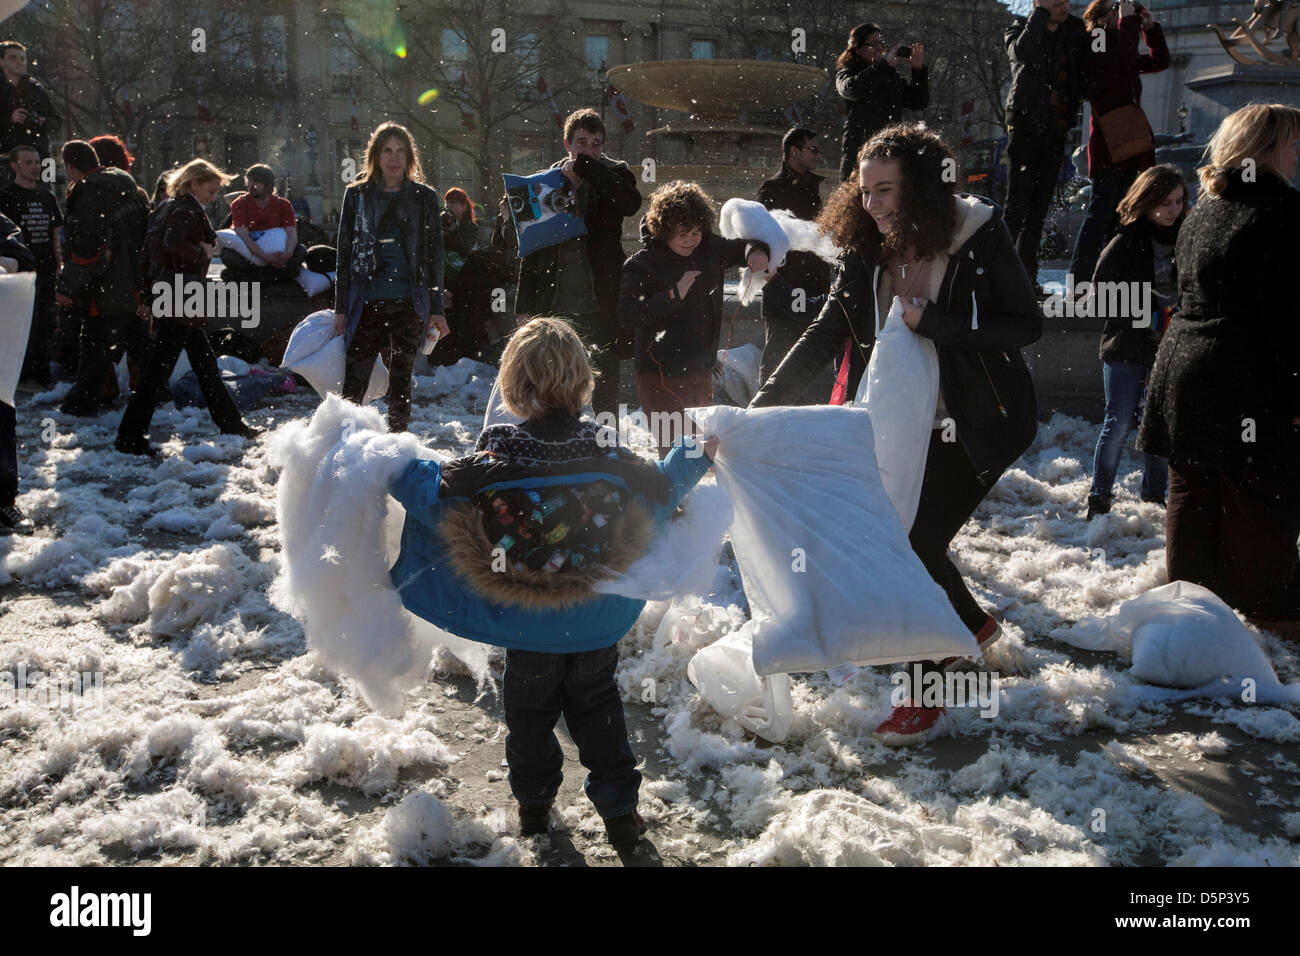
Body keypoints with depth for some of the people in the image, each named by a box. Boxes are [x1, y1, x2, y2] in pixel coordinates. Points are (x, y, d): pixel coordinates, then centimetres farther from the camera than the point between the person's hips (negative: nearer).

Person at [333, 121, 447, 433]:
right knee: (353, 384, -5)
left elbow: (434, 255, 8)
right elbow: (344, 253, 9)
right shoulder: (357, 195, 8)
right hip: (366, 302, 0)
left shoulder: (424, 197, 8)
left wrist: (436, 309, 4)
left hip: (409, 302, 0)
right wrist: (341, 308, 4)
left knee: (401, 383, 8)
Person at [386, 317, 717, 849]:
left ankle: (533, 803, 35)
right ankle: (619, 811, 23)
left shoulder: (495, 461, -20)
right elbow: (658, 494, -3)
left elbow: (438, 493, -12)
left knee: (529, 711, 21)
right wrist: (698, 456, 14)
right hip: (597, 627, 1)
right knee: (598, 709, 20)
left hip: (527, 630, -1)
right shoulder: (608, 456, -15)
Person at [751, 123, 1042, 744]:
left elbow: (1027, 324, -15)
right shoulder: (865, 251, -2)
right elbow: (825, 336, -4)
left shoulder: (980, 236, -16)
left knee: (916, 539, -12)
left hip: (977, 425, -6)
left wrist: (934, 323, -25)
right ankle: (972, 624, 40)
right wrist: (760, 406, -13)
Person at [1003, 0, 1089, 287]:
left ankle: (1026, 278, 12)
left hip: (1056, 132, 5)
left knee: (1038, 210, 7)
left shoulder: (1074, 31, 12)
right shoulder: (1021, 28, -1)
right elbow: (1023, 51, -25)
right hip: (1026, 126, -5)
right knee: (1017, 205, -14)